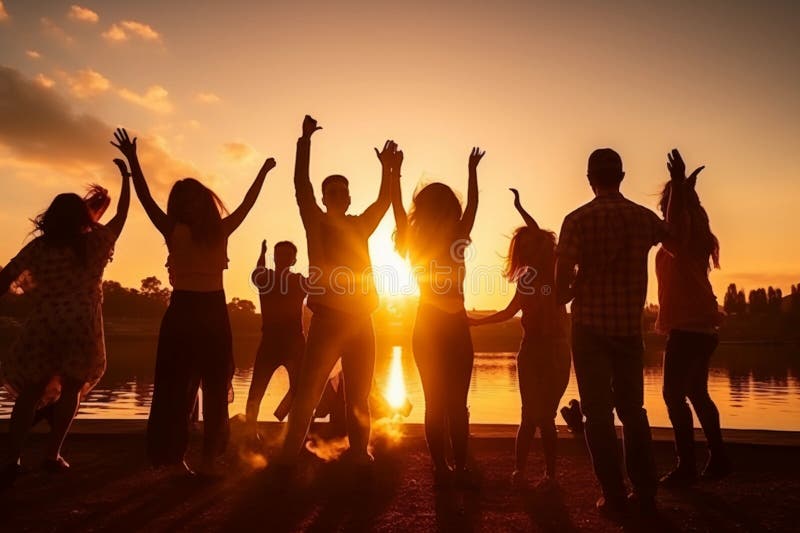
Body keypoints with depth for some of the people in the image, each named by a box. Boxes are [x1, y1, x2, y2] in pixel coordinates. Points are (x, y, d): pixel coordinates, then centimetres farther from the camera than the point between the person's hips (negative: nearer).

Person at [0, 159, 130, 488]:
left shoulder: (39, 246, 3)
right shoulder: (96, 242, 4)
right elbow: (122, 214, 16)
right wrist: (125, 175, 24)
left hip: (43, 326, 0)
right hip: (83, 326, 0)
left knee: (29, 390, 9)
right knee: (71, 389, 12)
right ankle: (52, 454, 11)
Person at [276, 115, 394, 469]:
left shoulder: (359, 226, 13)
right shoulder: (316, 222, 4)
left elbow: (383, 202, 9)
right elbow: (301, 185, -5)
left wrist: (386, 168, -3)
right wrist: (305, 139, -9)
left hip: (360, 320, 3)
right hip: (326, 319, -3)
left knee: (359, 396, 9)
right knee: (307, 392, -3)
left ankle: (359, 454, 19)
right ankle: (287, 457, 4)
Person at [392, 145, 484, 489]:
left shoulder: (414, 239, 0)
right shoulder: (456, 239, -7)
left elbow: (397, 206, 13)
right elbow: (472, 203, 8)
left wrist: (395, 170, 18)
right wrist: (472, 170, 19)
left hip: (426, 328, 3)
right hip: (455, 326, -3)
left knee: (434, 403, 8)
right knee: (457, 403, 4)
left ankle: (440, 470, 10)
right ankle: (460, 470, 6)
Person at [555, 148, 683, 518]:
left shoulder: (578, 219, -10)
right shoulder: (644, 217, 2)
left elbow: (562, 285, -13)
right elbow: (675, 240, 25)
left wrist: (566, 296, 10)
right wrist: (677, 193, 37)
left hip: (590, 327, -4)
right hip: (630, 326, 4)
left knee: (598, 413, 5)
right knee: (632, 409, 16)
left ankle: (614, 498, 7)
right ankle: (645, 494, 20)